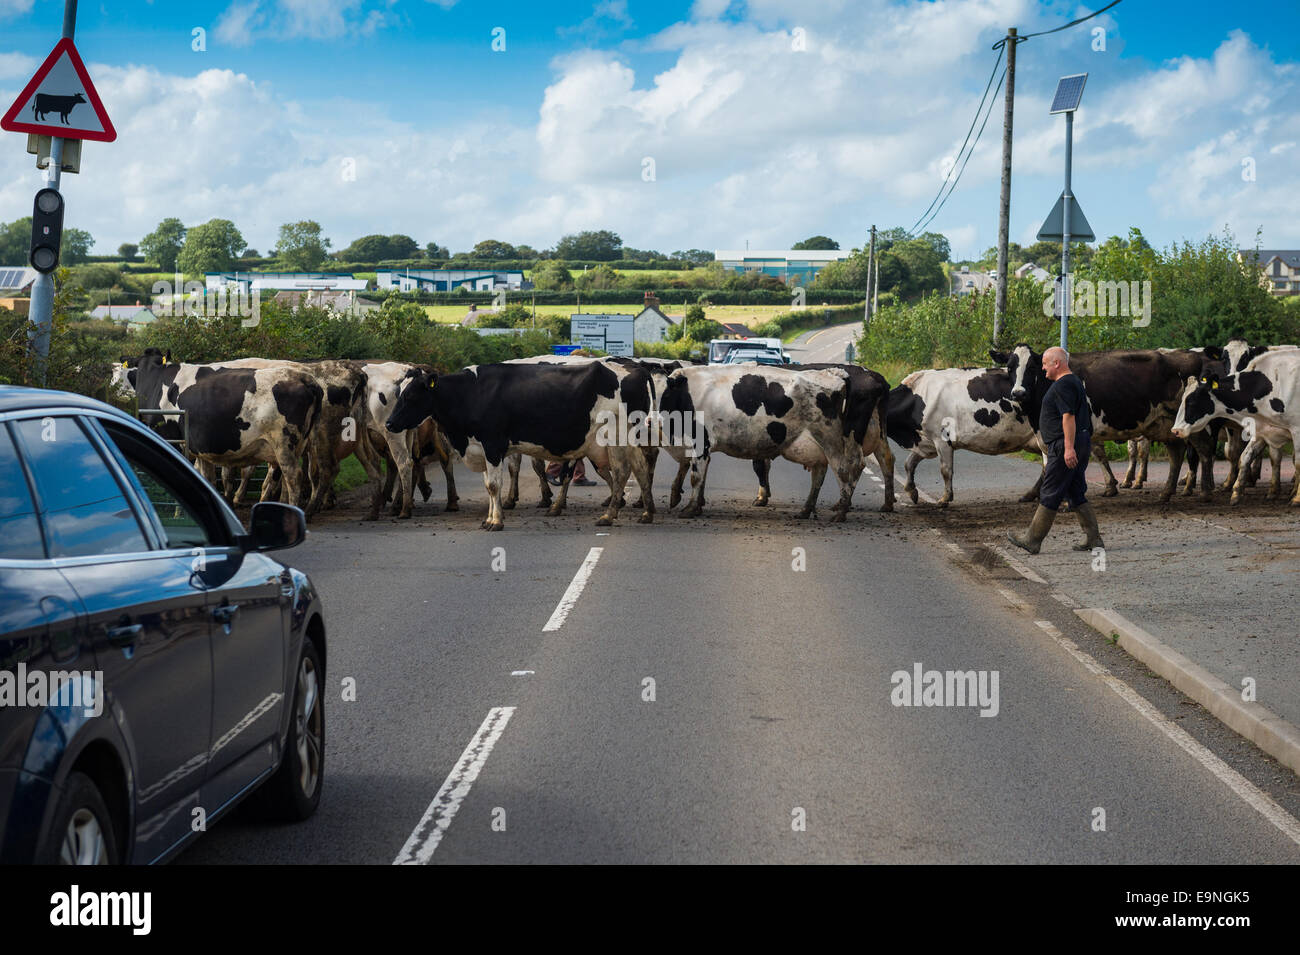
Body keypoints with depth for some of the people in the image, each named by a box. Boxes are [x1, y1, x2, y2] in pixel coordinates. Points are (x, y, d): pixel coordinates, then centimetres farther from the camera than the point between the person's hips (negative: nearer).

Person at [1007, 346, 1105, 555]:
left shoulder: (1063, 385, -15)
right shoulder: (1075, 382, 19)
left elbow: (1069, 416, -23)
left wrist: (1069, 448, -27)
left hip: (1064, 444, -10)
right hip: (1082, 443, 10)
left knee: (1049, 495, -4)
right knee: (1077, 494, 11)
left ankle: (1032, 540, 1)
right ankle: (1093, 539, 9)